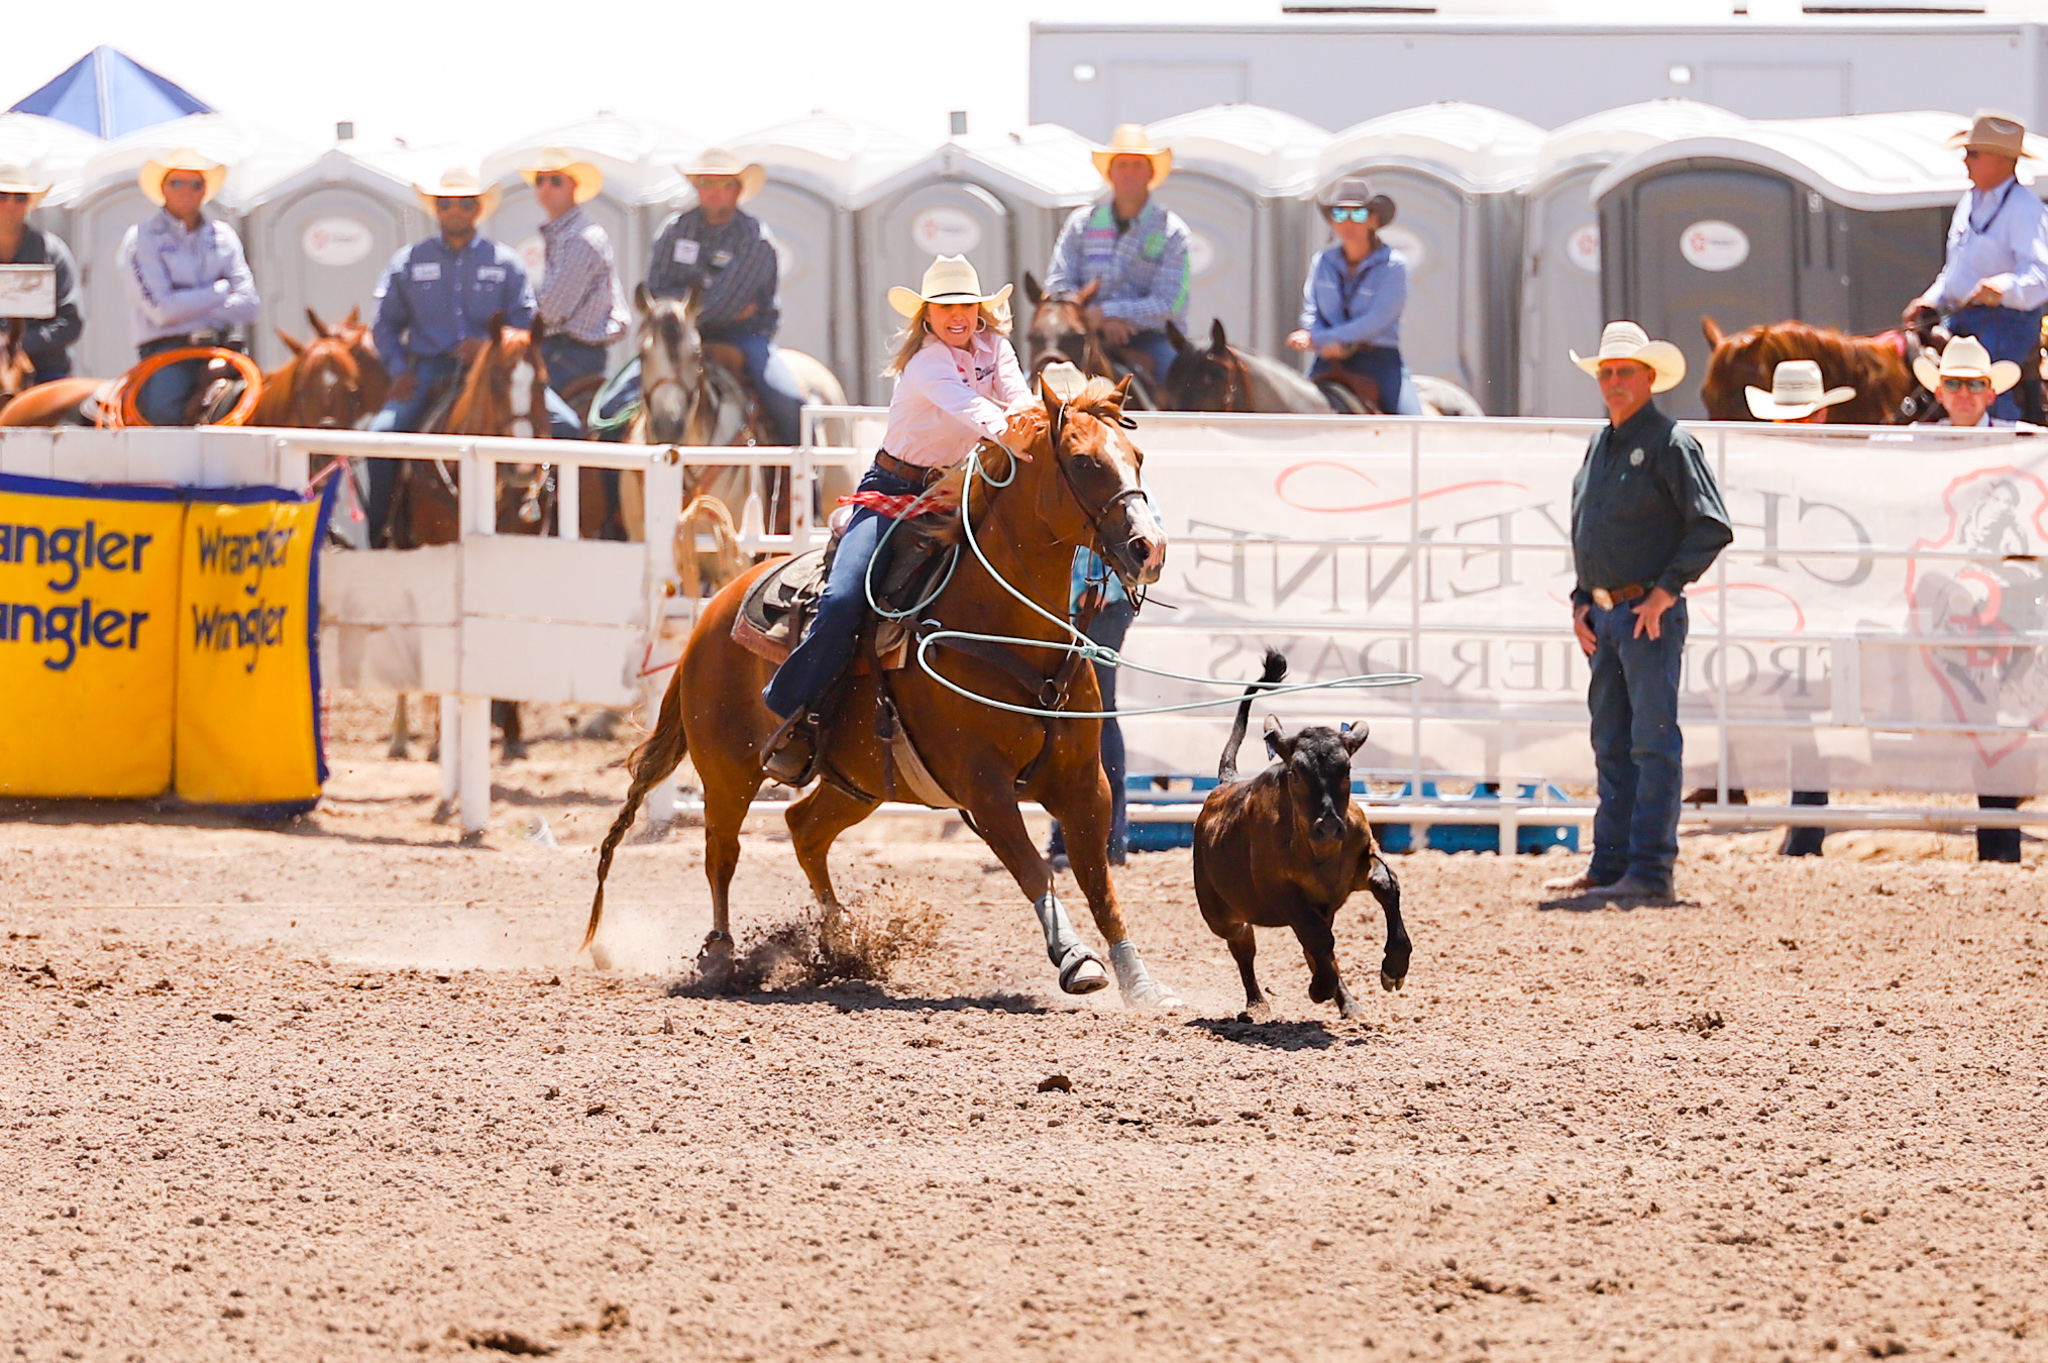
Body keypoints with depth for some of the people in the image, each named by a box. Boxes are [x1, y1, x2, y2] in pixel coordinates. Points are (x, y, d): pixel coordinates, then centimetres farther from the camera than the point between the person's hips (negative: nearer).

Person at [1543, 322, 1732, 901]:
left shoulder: (1669, 445, -8)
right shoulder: (1598, 447, 16)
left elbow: (1712, 527, -13)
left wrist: (1666, 590, -16)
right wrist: (1581, 601, 12)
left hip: (1650, 613, -8)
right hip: (1604, 615, 8)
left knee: (1653, 743, -8)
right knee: (1611, 745, 11)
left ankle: (1650, 869, -9)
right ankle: (1609, 864, 16)